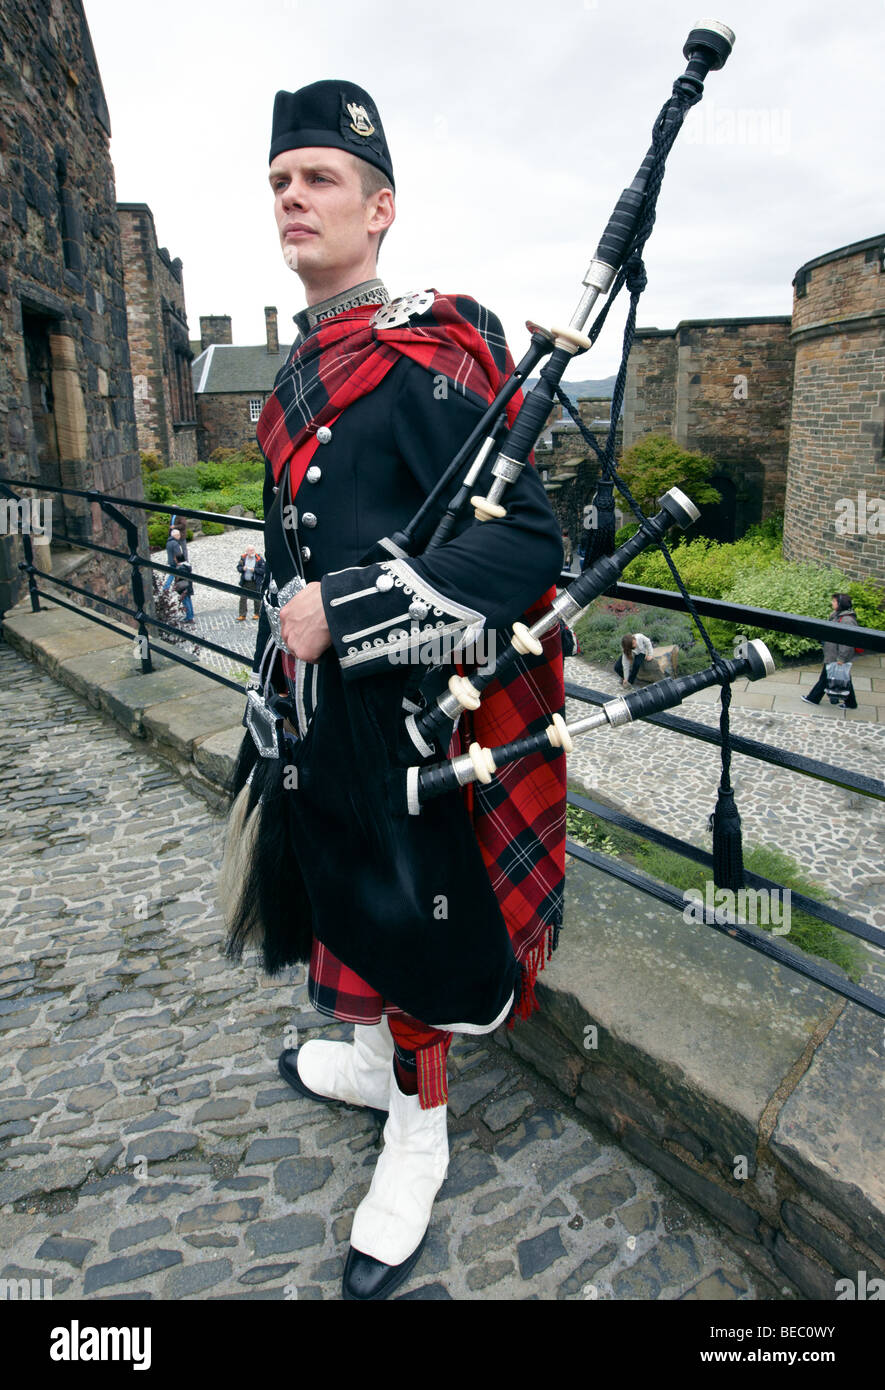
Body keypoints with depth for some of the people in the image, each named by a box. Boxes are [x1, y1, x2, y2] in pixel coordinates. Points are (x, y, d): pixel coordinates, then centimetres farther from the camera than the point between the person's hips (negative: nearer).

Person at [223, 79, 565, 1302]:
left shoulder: (420, 362, -17)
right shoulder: (301, 370, 10)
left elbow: (528, 545, -25)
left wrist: (344, 617, -27)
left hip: (393, 721, -9)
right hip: (311, 714, 9)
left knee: (401, 920, 8)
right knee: (341, 903, 24)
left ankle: (418, 1134, 33)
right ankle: (373, 1059, 49)